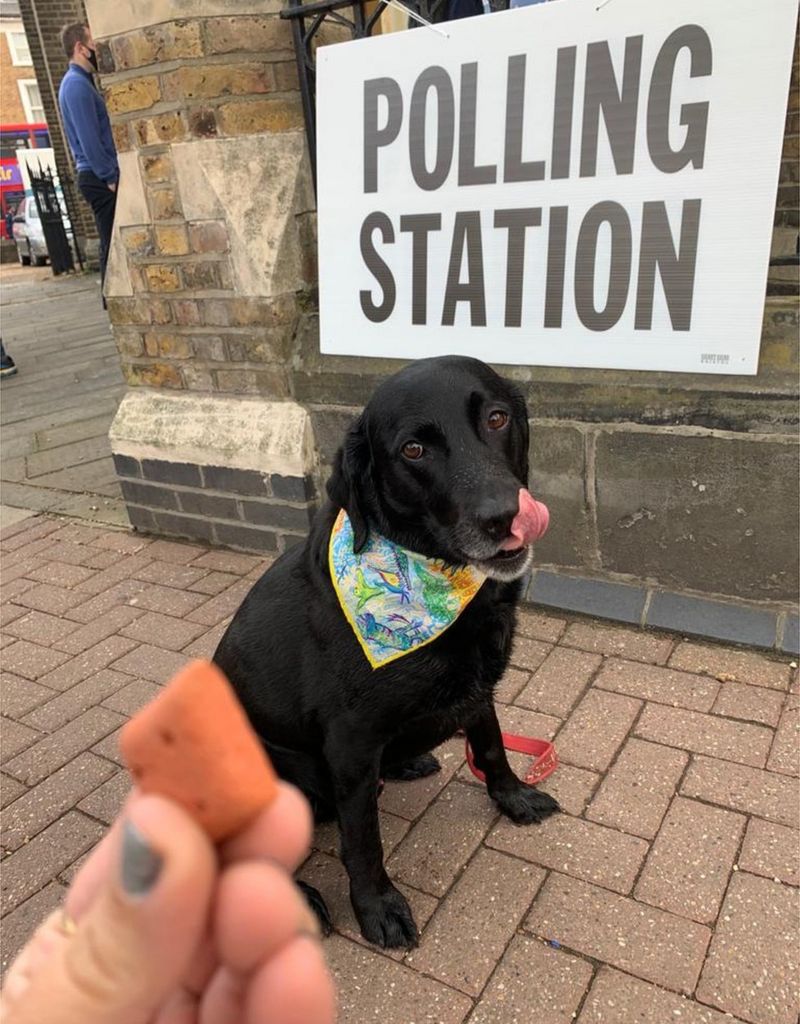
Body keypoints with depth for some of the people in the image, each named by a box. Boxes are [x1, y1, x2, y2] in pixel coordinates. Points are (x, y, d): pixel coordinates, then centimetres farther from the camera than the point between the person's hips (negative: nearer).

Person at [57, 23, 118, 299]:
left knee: (113, 245, 11)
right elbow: (89, 140, -19)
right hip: (99, 177, -10)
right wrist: (110, 177, -16)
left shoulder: (80, 82, 20)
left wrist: (110, 174, 16)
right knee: (113, 245, -9)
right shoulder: (77, 84, -12)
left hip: (98, 176, 10)